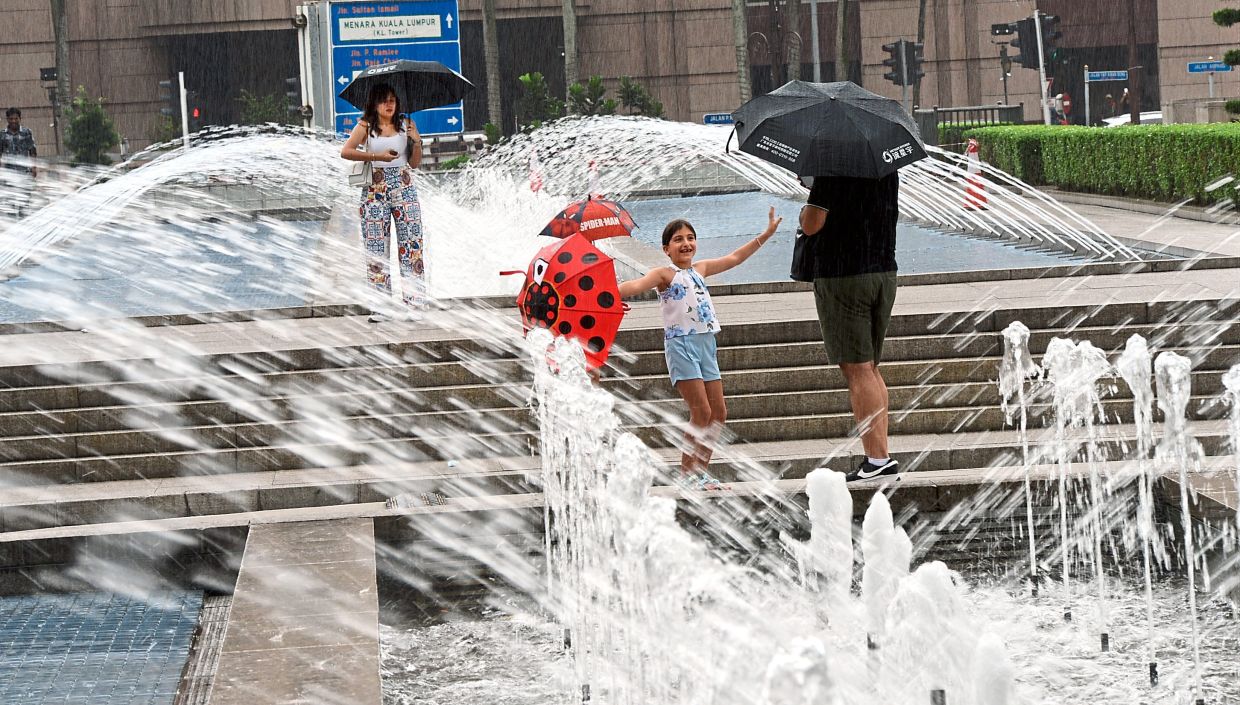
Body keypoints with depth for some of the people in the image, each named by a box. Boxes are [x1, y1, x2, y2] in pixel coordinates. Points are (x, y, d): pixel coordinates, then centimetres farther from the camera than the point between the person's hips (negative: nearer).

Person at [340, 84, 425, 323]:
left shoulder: (406, 124, 8)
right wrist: (377, 156, -16)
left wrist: (416, 144, -10)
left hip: (404, 189, 1)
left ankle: (414, 304, -1)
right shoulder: (366, 126, 3)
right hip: (375, 190, -1)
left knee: (411, 246, -4)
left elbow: (415, 163, 9)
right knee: (375, 248, -1)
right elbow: (346, 151, -10)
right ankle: (381, 307, 3)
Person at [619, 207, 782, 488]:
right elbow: (637, 285, -22)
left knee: (719, 413, 5)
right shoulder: (665, 274, -5)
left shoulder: (699, 269, 14)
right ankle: (687, 474, -2)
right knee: (701, 412, -11)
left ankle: (699, 470, 14)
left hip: (706, 343, 7)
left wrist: (766, 234, 31)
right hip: (681, 344, -7)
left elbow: (733, 258, 25)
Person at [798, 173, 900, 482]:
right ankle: (881, 453, 13)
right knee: (870, 368, 15)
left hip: (842, 274, -7)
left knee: (857, 369, -5)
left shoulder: (832, 169, -14)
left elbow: (811, 225, -16)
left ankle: (877, 458, -8)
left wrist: (805, 212, 7)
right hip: (884, 271, 7)